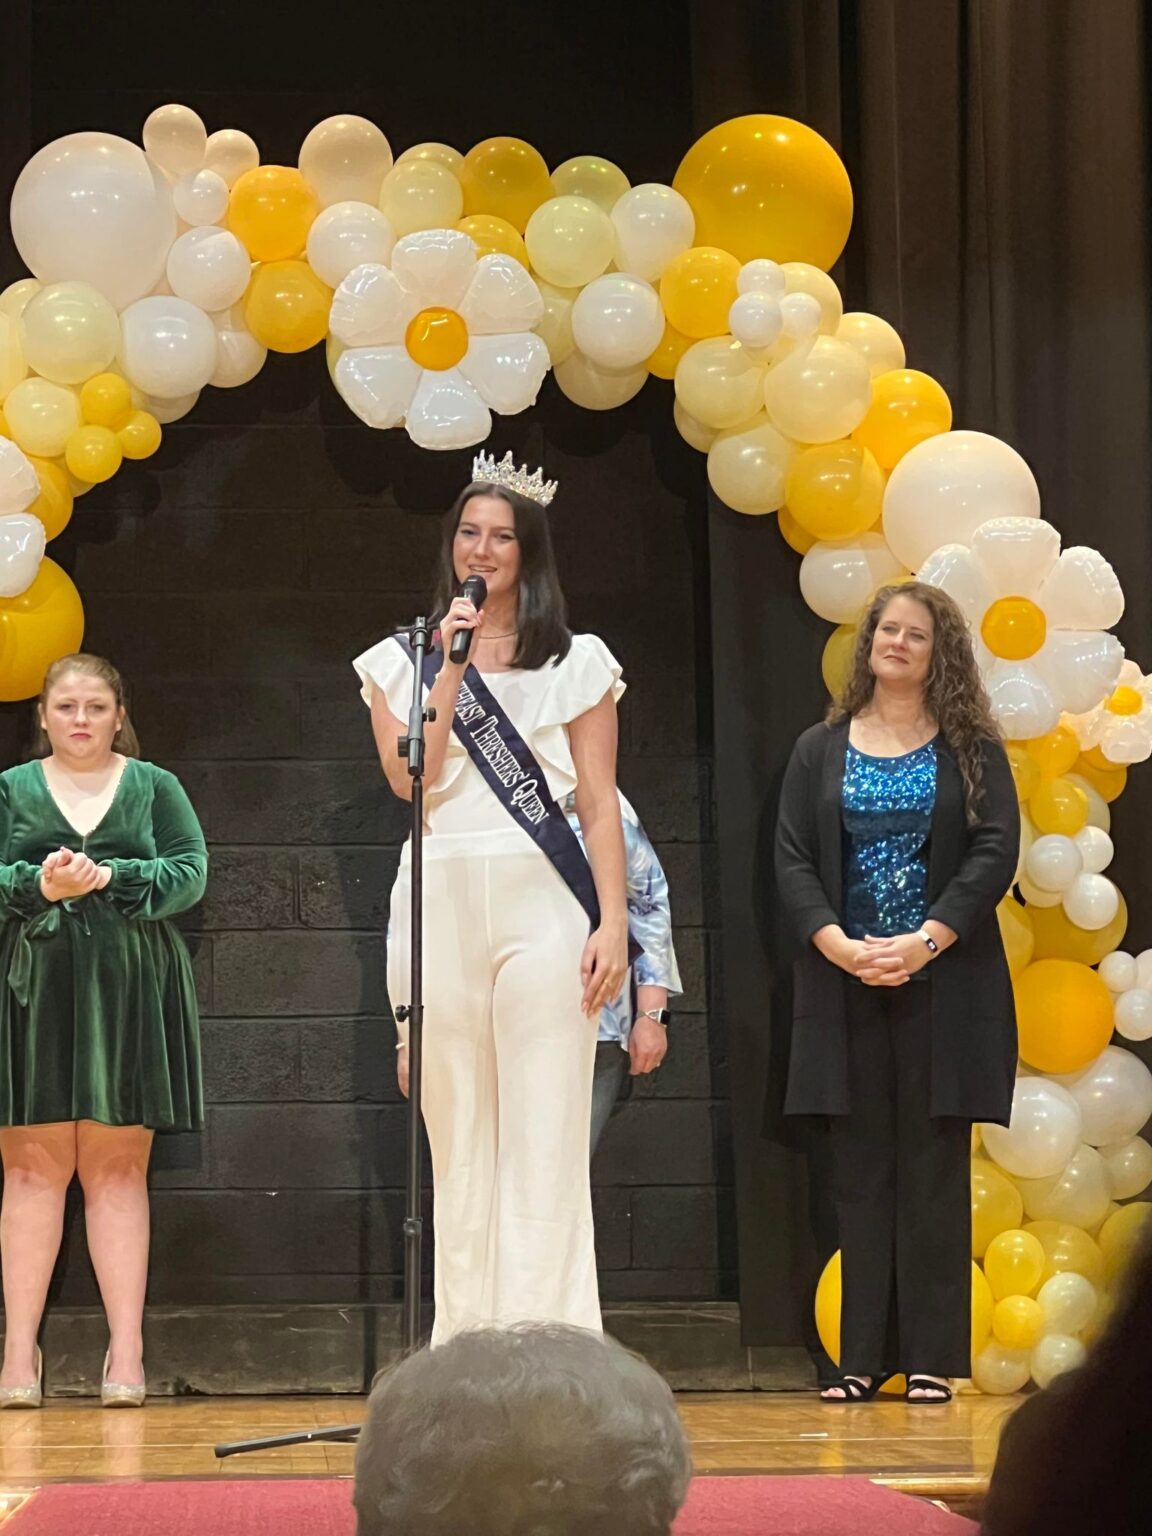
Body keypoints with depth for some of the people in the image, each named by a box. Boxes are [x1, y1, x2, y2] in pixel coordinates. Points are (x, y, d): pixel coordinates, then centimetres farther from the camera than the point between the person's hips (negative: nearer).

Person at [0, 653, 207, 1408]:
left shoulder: (154, 787, 11)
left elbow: (192, 873, 0)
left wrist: (112, 877, -13)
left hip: (129, 991, 0)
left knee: (117, 1169, 0)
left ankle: (127, 1349, -2)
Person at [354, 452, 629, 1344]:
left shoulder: (577, 662, 9)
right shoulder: (404, 659, 12)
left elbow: (601, 803, 5)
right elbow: (408, 777, -4)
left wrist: (613, 922, -5)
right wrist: (452, 667, -7)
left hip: (542, 903, -1)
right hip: (442, 904, 2)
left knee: (544, 1138, -6)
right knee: (458, 1138, 2)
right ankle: (464, 1349, 5)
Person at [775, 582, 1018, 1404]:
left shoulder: (973, 750, 5)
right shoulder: (820, 751, 10)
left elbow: (995, 852, -5)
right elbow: (793, 860, 3)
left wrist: (925, 942, -16)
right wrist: (839, 945, -13)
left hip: (942, 985, -2)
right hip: (847, 986, 2)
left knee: (933, 1167, -1)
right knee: (861, 1168, 3)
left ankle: (933, 1356, 2)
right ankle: (865, 1355, 6)